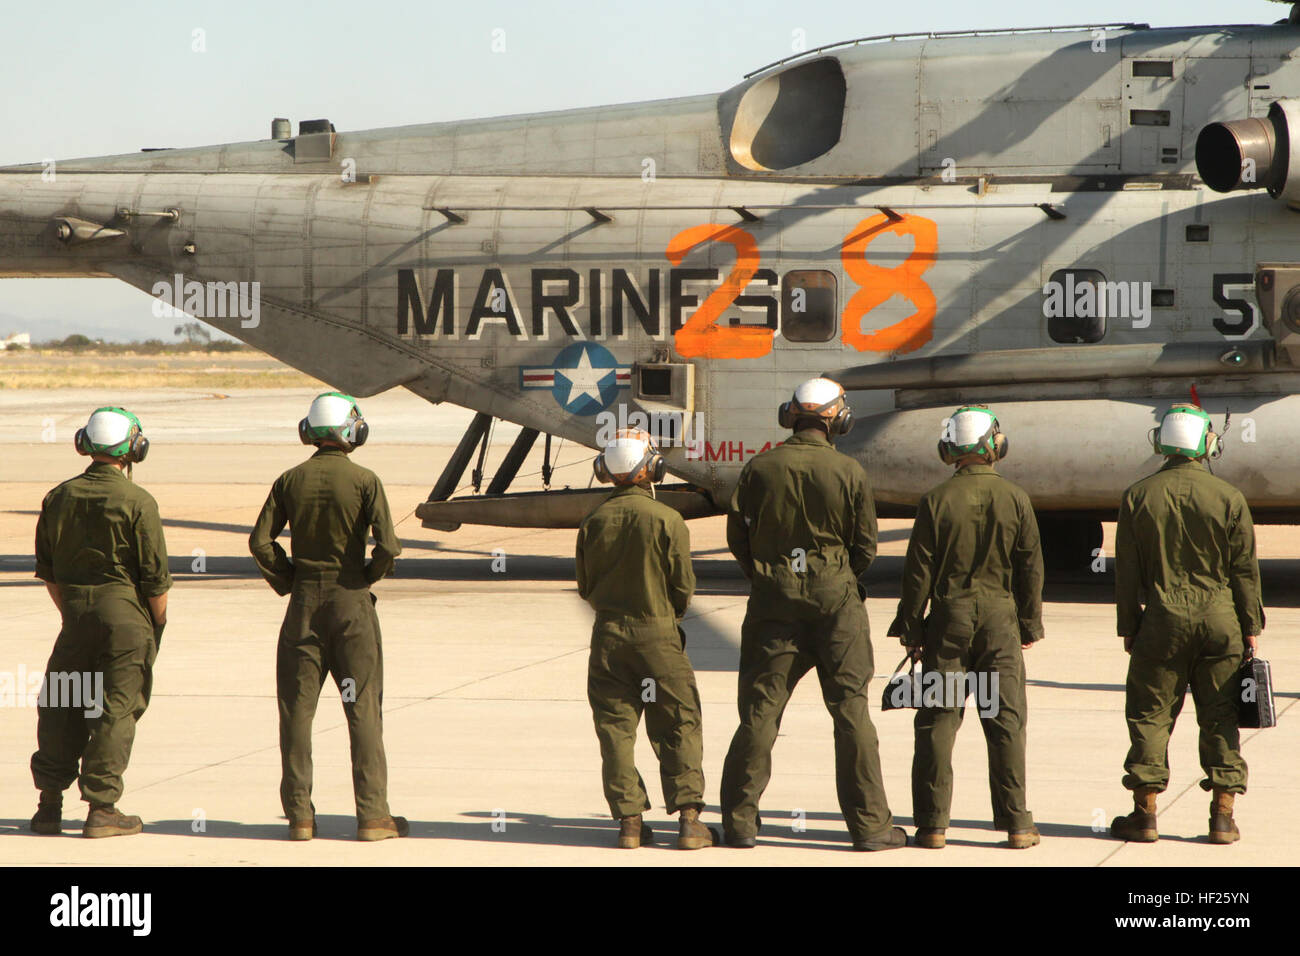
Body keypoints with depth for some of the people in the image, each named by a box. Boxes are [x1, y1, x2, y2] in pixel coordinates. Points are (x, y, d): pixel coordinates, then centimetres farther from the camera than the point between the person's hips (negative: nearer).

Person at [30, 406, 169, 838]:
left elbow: (47, 570, 11)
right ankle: (102, 809, 0)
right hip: (125, 612, -4)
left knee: (61, 710, 13)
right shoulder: (137, 502, -10)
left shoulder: (59, 497, 4)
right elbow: (155, 575, -9)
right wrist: (158, 623, 4)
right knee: (115, 711, 0)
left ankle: (50, 805, 15)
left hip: (76, 612, 4)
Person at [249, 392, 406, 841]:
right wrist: (368, 577, 4)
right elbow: (387, 545, -14)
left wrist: (286, 581, 9)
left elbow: (260, 540, -3)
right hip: (351, 602, -2)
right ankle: (372, 815, 2)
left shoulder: (290, 480, 1)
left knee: (296, 708, 7)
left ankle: (299, 815, 7)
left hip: (304, 601, 2)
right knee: (363, 708, 3)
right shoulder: (364, 481, -7)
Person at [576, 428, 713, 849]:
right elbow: (683, 586, -5)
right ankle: (688, 816, -1)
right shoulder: (667, 520, -11)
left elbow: (585, 586, 5)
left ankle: (629, 819, 5)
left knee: (615, 727, 7)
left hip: (608, 634, 2)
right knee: (678, 727, 4)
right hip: (659, 633, -2)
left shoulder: (594, 522, -3)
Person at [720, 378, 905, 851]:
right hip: (836, 599, -1)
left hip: (773, 599, 1)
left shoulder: (760, 468, -3)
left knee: (759, 710, 6)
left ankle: (740, 821, 6)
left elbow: (737, 536, 2)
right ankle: (870, 824, 6)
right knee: (851, 711, 4)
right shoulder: (849, 473, -6)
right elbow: (866, 546, -1)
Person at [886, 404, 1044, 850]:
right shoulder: (1015, 499, -2)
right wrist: (1030, 625, 12)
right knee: (1006, 721, 4)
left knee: (937, 720, 3)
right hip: (1000, 620, 1)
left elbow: (918, 571, -4)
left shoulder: (936, 501, -5)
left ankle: (932, 824, 2)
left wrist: (911, 629, 4)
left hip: (948, 617, 0)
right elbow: (1031, 568, 2)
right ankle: (1016, 823, 5)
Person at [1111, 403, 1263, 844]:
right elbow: (1245, 571, 0)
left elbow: (1127, 572, 2)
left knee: (1149, 716, 6)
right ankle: (1223, 815, 5)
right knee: (1219, 718, 6)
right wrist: (1251, 627, 8)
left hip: (1162, 618, 0)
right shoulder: (1229, 498, -3)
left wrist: (1128, 626, 9)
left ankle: (1144, 813, 5)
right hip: (1219, 618, 0)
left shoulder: (1138, 497, -1)